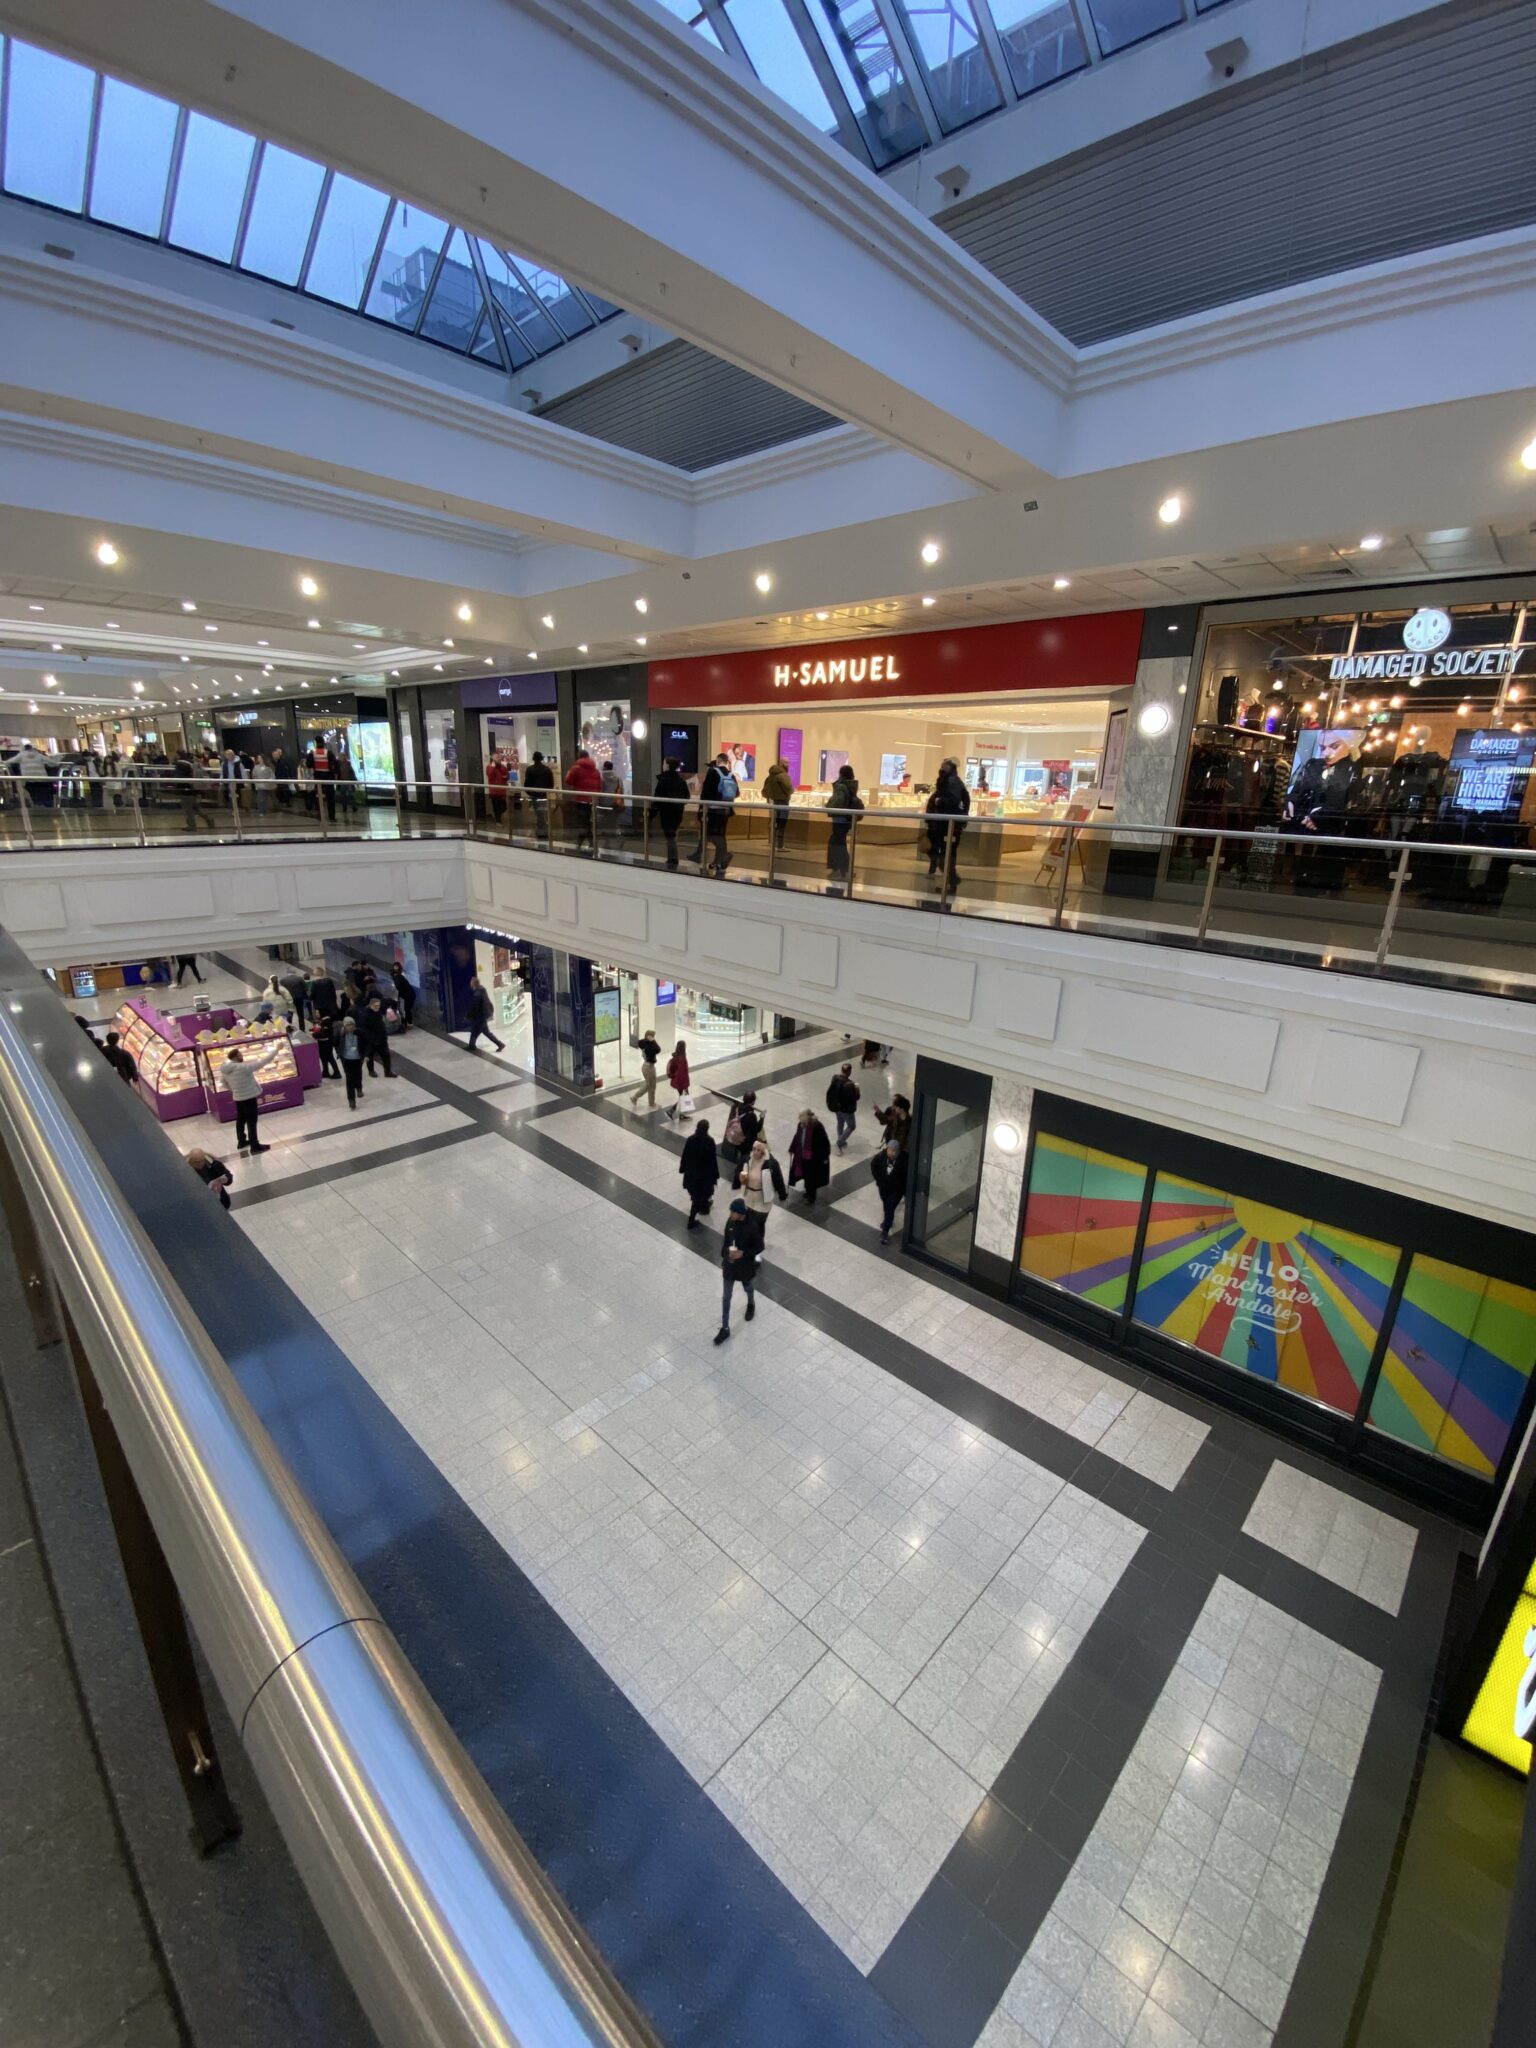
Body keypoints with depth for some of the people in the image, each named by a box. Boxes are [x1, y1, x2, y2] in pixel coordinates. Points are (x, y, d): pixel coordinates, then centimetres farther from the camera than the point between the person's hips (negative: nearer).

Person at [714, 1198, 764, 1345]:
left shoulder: (753, 1226, -27)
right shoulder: (730, 1221, -12)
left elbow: (759, 1248, -16)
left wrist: (743, 1253, -26)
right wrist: (724, 1256, 7)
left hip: (745, 1266, -3)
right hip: (729, 1265, 3)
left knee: (748, 1288, 27)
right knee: (726, 1297, 10)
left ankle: (751, 1305, 60)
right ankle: (725, 1328, 23)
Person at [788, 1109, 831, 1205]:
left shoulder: (817, 1127, -26)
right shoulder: (800, 1125, -9)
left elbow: (825, 1143, -19)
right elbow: (796, 1138, 9)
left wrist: (825, 1157, -14)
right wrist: (792, 1150, 13)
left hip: (815, 1157, -6)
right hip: (803, 1155, 6)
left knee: (812, 1176, 4)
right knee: (806, 1174, 18)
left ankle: (811, 1197, 20)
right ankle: (809, 1192, 40)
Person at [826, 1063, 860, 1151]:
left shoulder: (835, 1078, -12)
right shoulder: (849, 1084, -33)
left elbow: (829, 1092, 0)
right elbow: (855, 1097, -24)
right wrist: (856, 1089, -10)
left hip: (836, 1106, 7)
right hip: (846, 1109, -7)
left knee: (840, 1124, 27)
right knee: (851, 1126, 16)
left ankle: (841, 1142, 42)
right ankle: (840, 1142, 13)